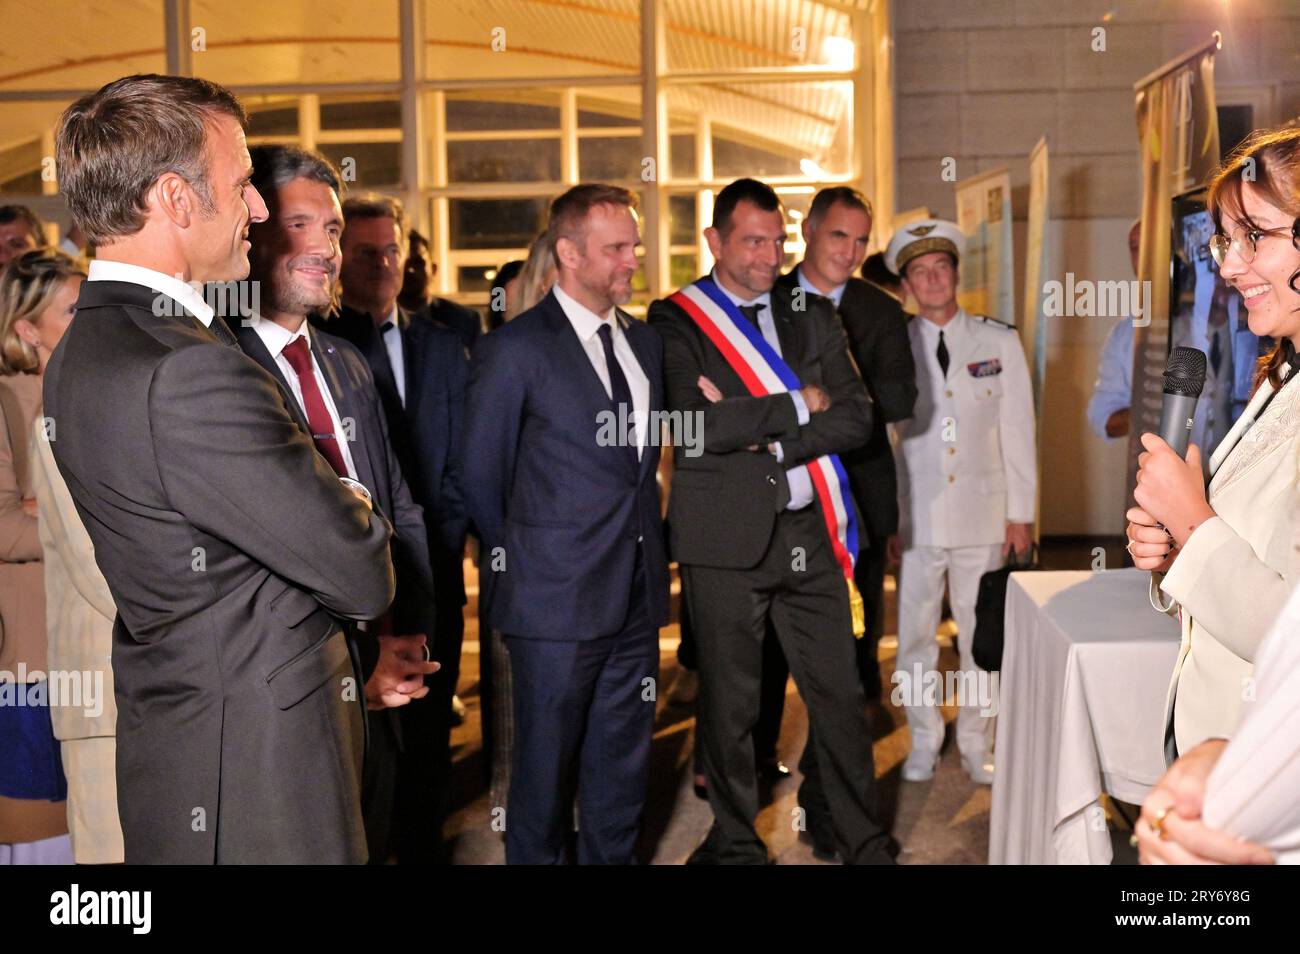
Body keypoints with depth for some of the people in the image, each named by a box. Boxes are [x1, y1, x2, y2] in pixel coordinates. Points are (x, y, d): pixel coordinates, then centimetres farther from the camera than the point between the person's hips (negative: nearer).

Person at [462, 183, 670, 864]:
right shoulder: (514, 349, -9)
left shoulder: (644, 342, 11)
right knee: (546, 763, 7)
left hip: (637, 593, 6)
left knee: (623, 763, 15)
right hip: (558, 598, -6)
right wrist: (516, 560, 2)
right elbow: (479, 476, -4)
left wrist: (646, 544, 8)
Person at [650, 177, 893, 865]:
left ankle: (864, 842, 23)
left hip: (810, 532, 3)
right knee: (728, 703, 9)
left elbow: (856, 417, 2)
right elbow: (691, 427, -17)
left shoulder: (813, 315, 12)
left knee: (840, 695, 8)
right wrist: (798, 404, -9)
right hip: (726, 538, -3)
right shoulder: (676, 322, -2)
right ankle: (735, 843, 27)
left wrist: (764, 435, -11)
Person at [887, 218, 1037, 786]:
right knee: (915, 635, 6)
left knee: (982, 634, 7)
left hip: (982, 513, 0)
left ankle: (976, 744, 23)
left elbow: (1017, 429, 5)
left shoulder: (998, 342, 4)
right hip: (915, 517, 0)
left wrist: (1020, 513, 2)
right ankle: (924, 742, 23)